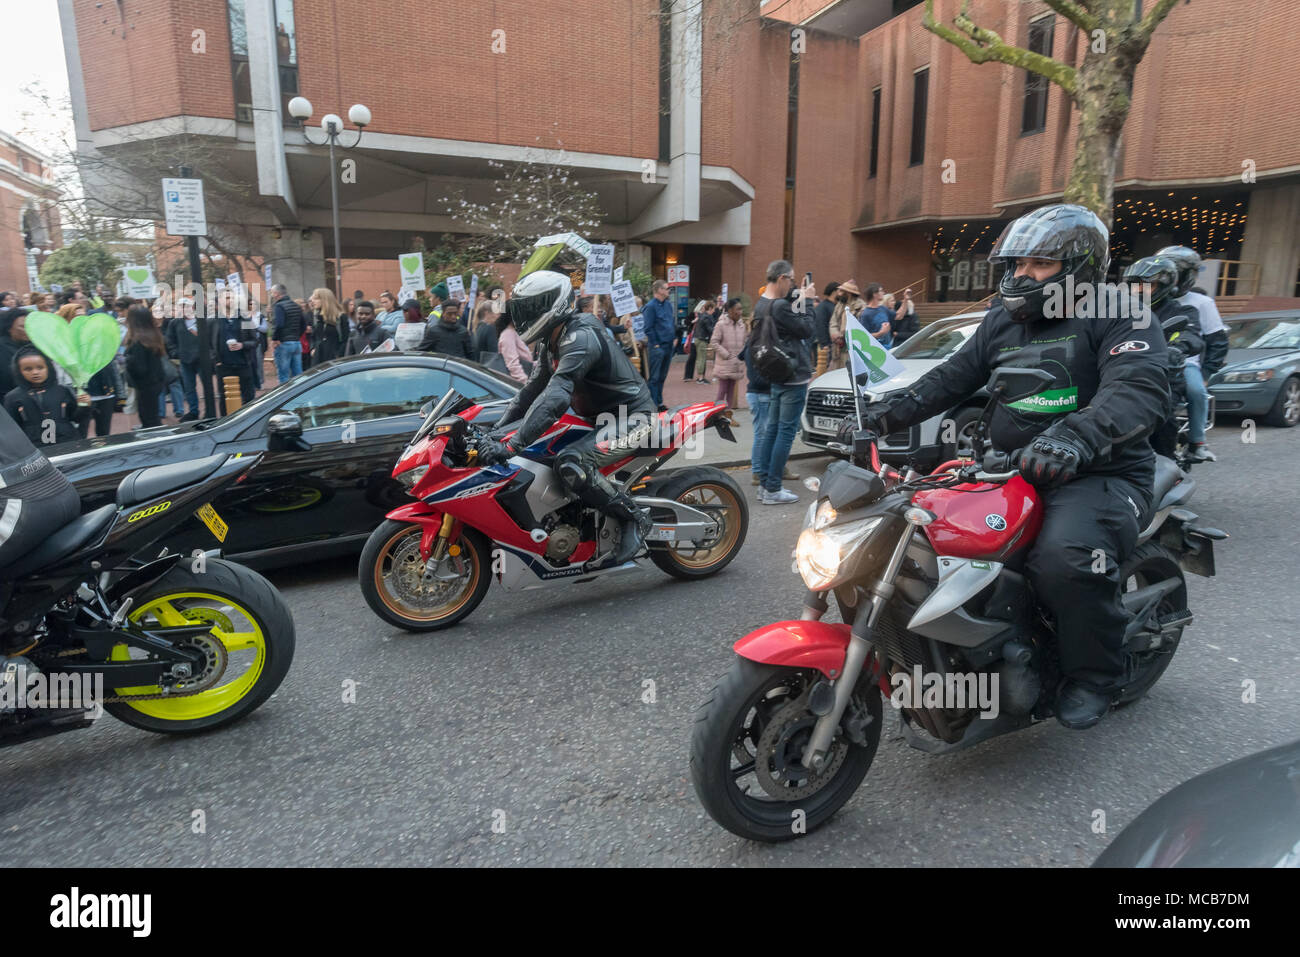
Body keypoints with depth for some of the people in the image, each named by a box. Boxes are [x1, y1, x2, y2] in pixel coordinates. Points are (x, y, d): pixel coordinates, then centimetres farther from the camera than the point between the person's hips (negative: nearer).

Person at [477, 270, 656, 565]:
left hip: (632, 417, -10)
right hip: (599, 418, 10)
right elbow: (531, 390, 16)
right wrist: (496, 432, 9)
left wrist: (512, 445, -39)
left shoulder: (580, 337, -24)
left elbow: (555, 398, -35)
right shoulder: (551, 342, 9)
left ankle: (634, 519, -15)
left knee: (569, 464, -31)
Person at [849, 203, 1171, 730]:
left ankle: (1094, 672, -5)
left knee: (1065, 554, -35)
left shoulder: (1117, 316, -5)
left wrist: (1074, 439, -43)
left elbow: (1140, 389, -23)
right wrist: (886, 412, -3)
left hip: (1100, 475, -7)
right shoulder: (1003, 319, 16)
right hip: (1011, 469, 7)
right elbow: (952, 377, 14)